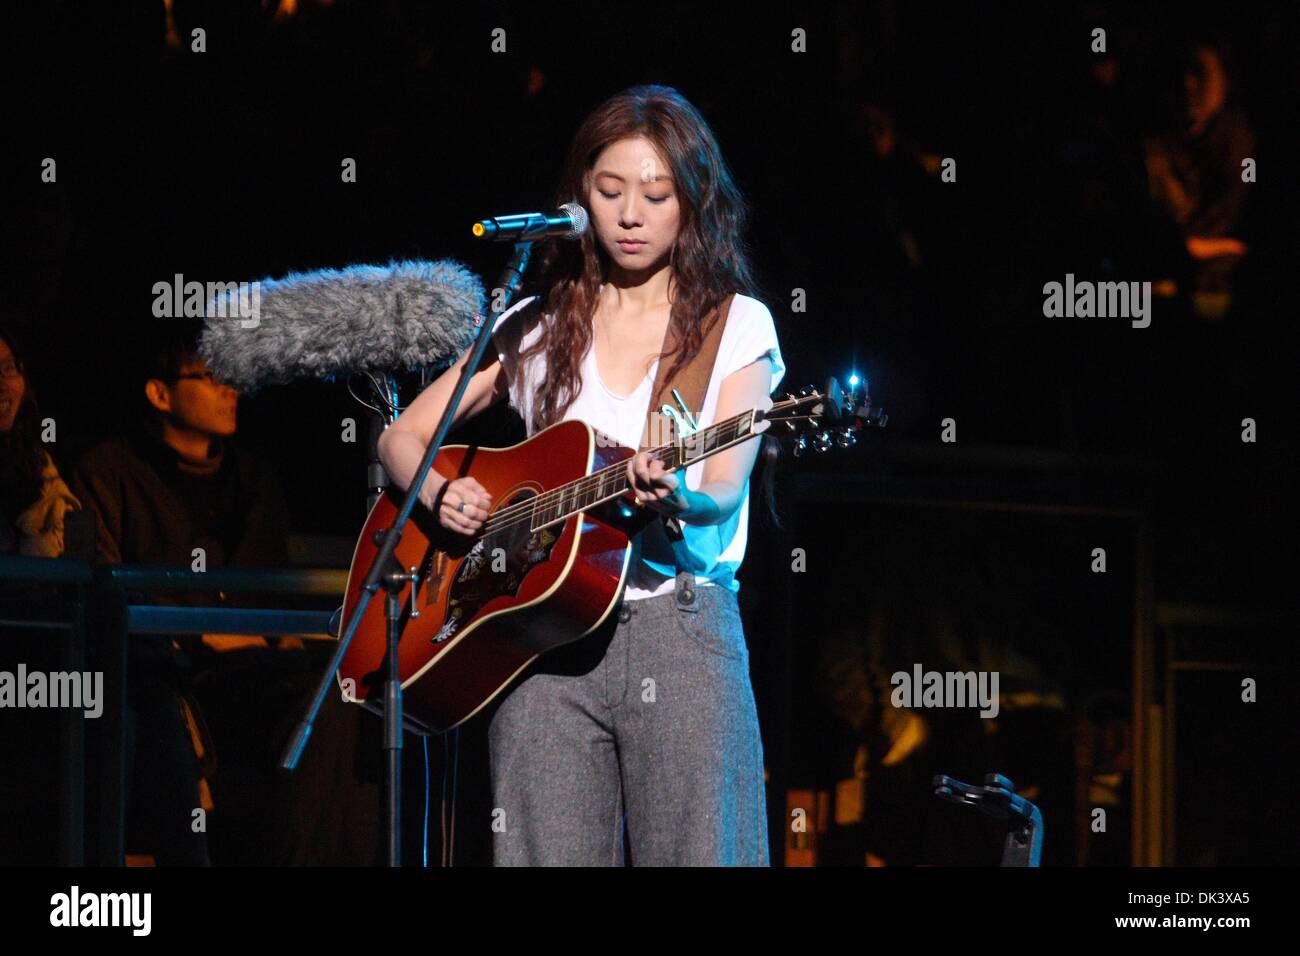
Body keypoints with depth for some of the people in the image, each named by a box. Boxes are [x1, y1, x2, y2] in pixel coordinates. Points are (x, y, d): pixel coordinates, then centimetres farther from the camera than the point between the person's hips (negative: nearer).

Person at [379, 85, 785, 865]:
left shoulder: (737, 326, 6)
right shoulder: (537, 329, 14)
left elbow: (724, 493, -6)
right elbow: (403, 438, 16)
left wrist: (677, 500, -29)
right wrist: (441, 492, -6)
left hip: (680, 626, -2)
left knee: (697, 850, -9)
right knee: (547, 854, -4)